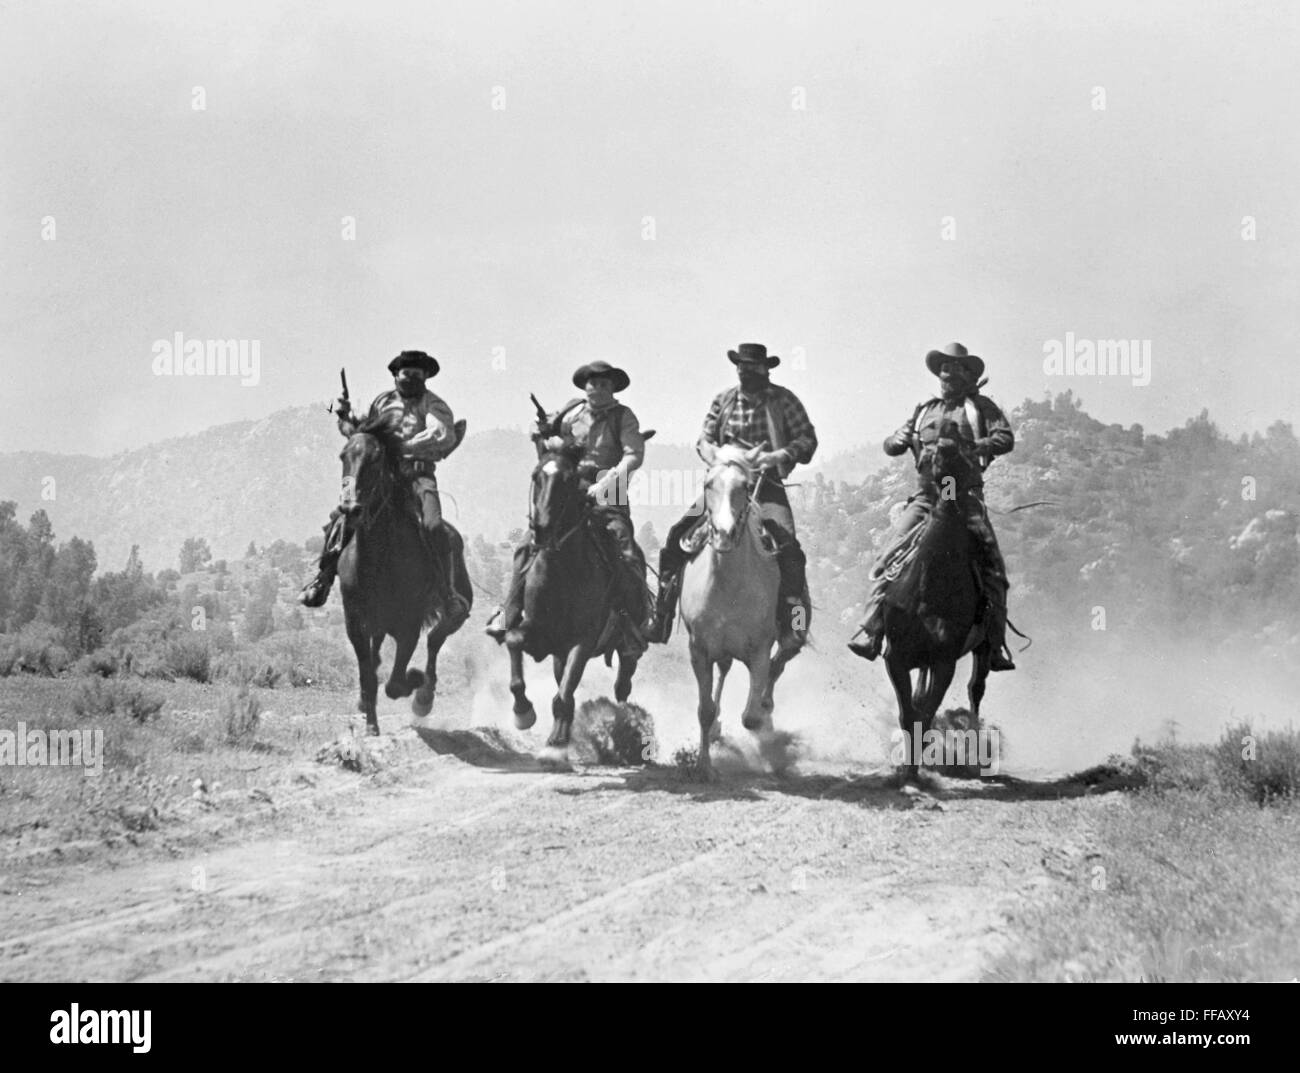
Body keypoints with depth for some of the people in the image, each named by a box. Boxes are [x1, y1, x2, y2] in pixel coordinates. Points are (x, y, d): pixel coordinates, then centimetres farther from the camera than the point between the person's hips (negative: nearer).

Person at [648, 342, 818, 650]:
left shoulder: (783, 400, 1)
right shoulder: (723, 400, 9)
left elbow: (807, 438, -1)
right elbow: (704, 439, 12)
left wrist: (781, 455, -18)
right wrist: (717, 458, -10)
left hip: (766, 483, -3)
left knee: (787, 546, -26)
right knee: (676, 537, -10)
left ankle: (795, 622, -16)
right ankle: (662, 615, 1)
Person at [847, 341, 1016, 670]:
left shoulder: (980, 406, 13)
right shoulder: (924, 410, 22)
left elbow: (1005, 438, -1)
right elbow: (891, 446, 24)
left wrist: (971, 448, -16)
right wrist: (899, 439, -1)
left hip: (967, 496, -2)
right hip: (927, 496, 2)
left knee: (992, 565, -13)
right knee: (889, 556, -15)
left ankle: (995, 646, -7)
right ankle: (869, 632, -19)